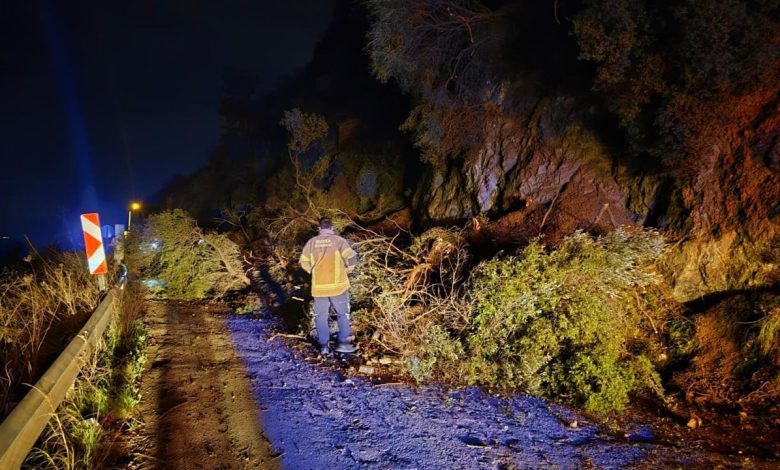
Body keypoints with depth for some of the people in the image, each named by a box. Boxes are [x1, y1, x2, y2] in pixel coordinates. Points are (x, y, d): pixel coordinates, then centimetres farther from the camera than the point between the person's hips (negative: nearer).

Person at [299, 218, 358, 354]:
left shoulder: (312, 242, 4)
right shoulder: (338, 240, -5)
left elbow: (304, 262, 6)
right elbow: (351, 258, -14)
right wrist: (347, 270, 4)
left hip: (319, 287, 2)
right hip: (337, 285, -2)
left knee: (321, 316, 12)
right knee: (343, 314, 12)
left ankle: (324, 346, 10)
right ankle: (343, 342, 9)